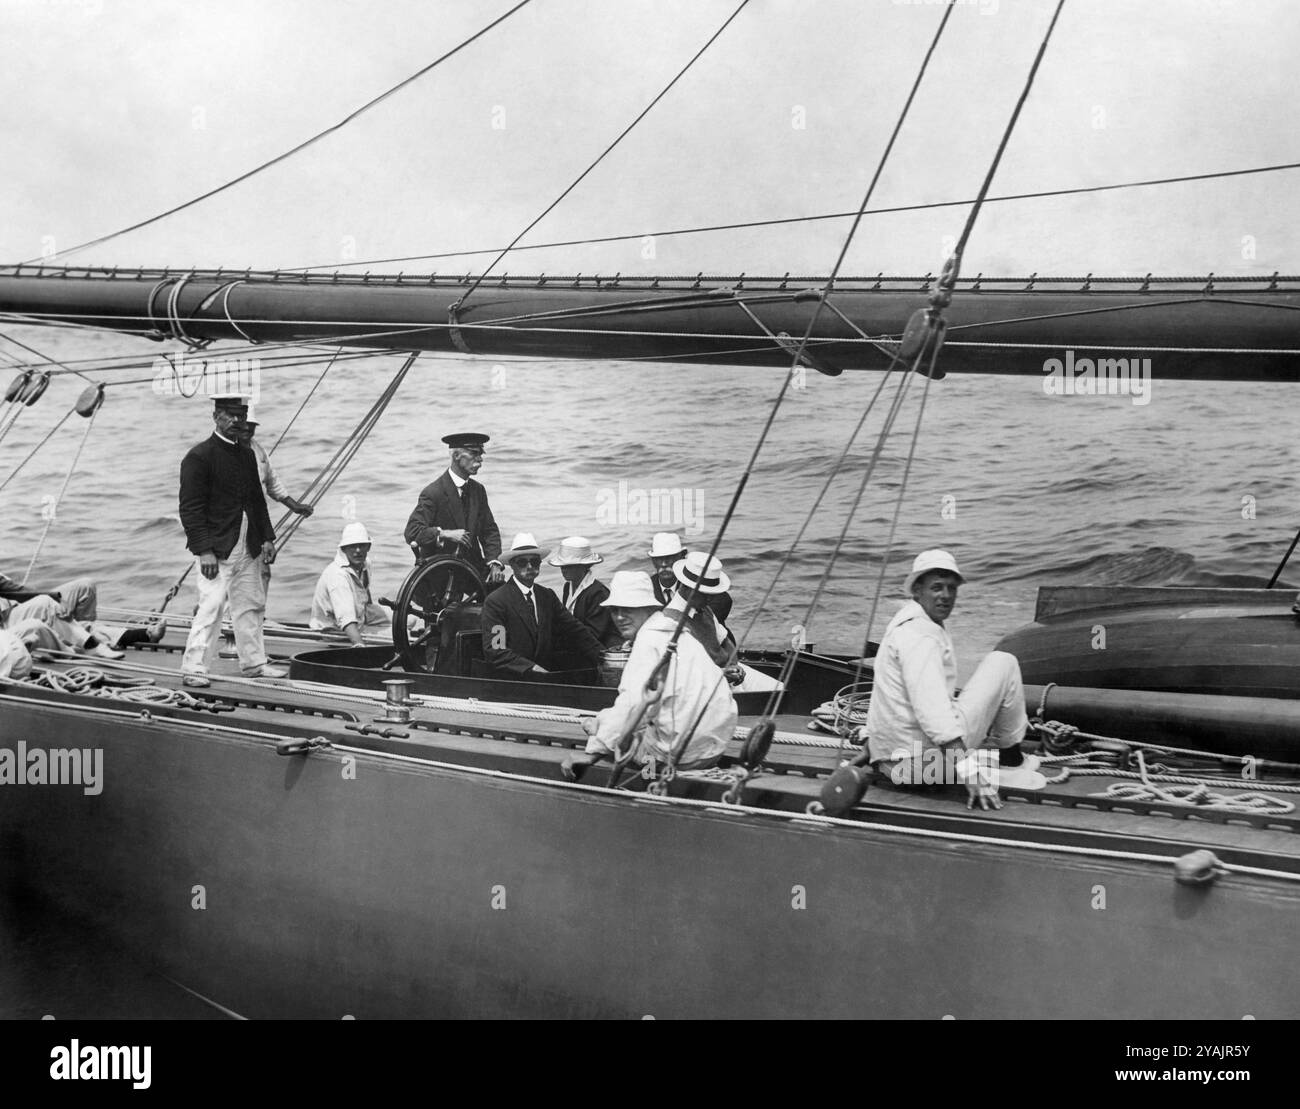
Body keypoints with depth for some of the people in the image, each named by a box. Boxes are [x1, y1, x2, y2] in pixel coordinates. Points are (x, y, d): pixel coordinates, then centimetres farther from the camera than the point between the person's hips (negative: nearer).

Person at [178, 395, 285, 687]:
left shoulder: (247, 455, 14)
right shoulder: (199, 457, -9)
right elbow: (191, 508, -13)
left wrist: (267, 537, 13)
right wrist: (204, 551, -18)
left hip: (249, 547, 7)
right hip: (216, 548, -7)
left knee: (250, 606, 13)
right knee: (210, 607, -10)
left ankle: (254, 663, 23)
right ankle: (193, 669, -5)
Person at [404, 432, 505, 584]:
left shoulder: (478, 490, 11)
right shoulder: (432, 493, -10)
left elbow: (489, 530, 12)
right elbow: (411, 532, -17)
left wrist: (494, 562, -5)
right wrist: (446, 534, -28)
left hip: (473, 565, 5)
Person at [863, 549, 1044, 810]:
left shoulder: (905, 623, 17)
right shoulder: (920, 635, -16)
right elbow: (932, 711, -27)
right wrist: (969, 773, -29)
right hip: (928, 757, -10)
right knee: (1002, 662, 2)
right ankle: (1010, 755, 14)